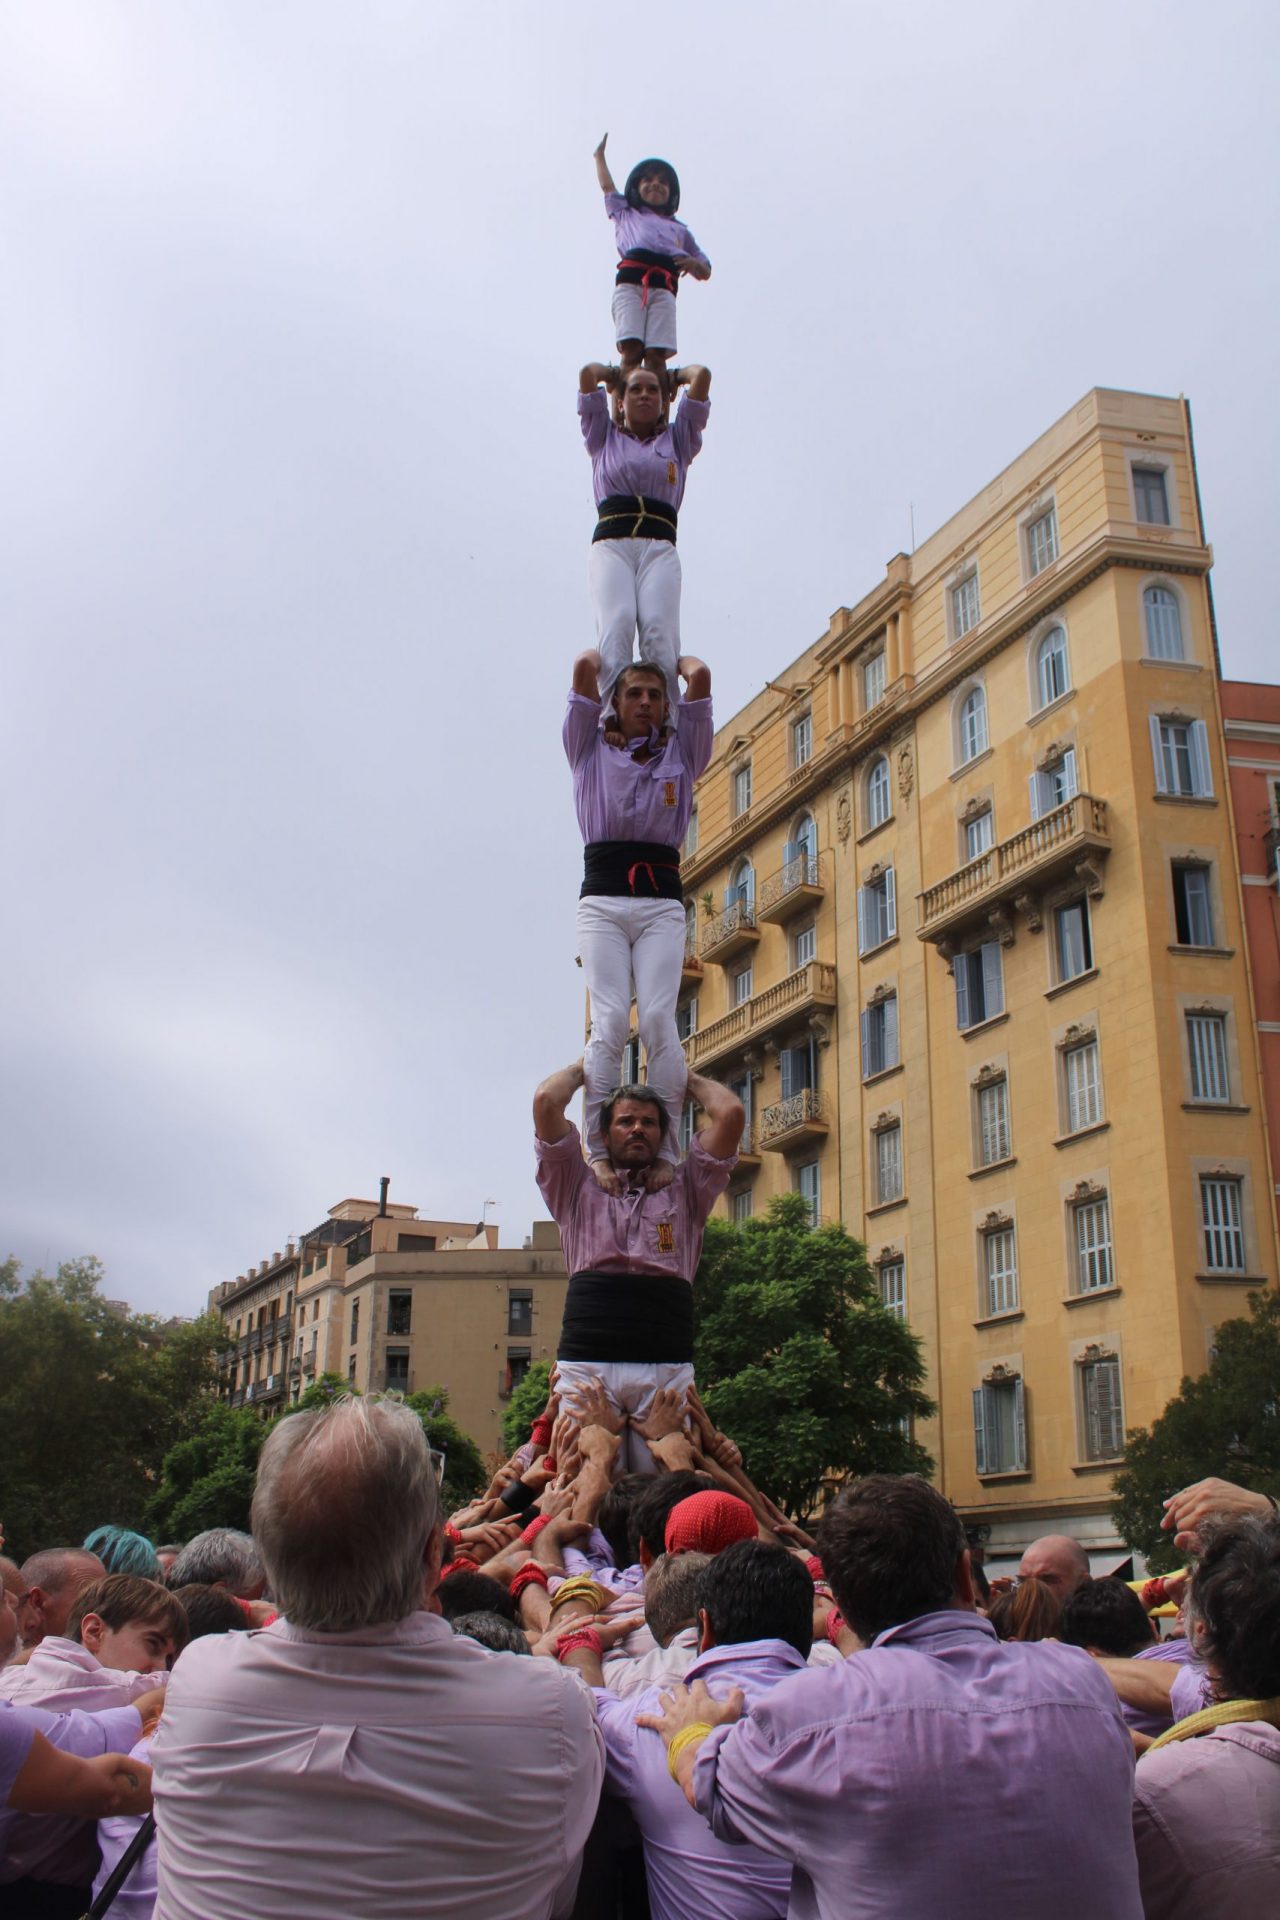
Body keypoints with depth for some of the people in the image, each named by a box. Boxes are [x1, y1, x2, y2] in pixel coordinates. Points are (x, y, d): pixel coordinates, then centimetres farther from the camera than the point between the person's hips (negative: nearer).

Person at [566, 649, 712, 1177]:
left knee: (658, 1020, -16)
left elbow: (700, 676, 10)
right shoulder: (591, 751, 15)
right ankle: (598, 1149, -19)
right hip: (602, 900, -1)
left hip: (662, 903, 1)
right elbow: (585, 667, 8)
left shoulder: (681, 754, 18)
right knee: (610, 1023, -17)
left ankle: (666, 1150, -17)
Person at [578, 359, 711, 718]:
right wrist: (620, 375, 40)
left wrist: (672, 376, 41)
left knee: (659, 629, -26)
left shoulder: (676, 441, 28)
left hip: (660, 546, 1)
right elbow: (589, 372, 21)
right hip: (610, 543, 0)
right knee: (617, 623, -29)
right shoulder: (604, 438, 27)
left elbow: (702, 375, 22)